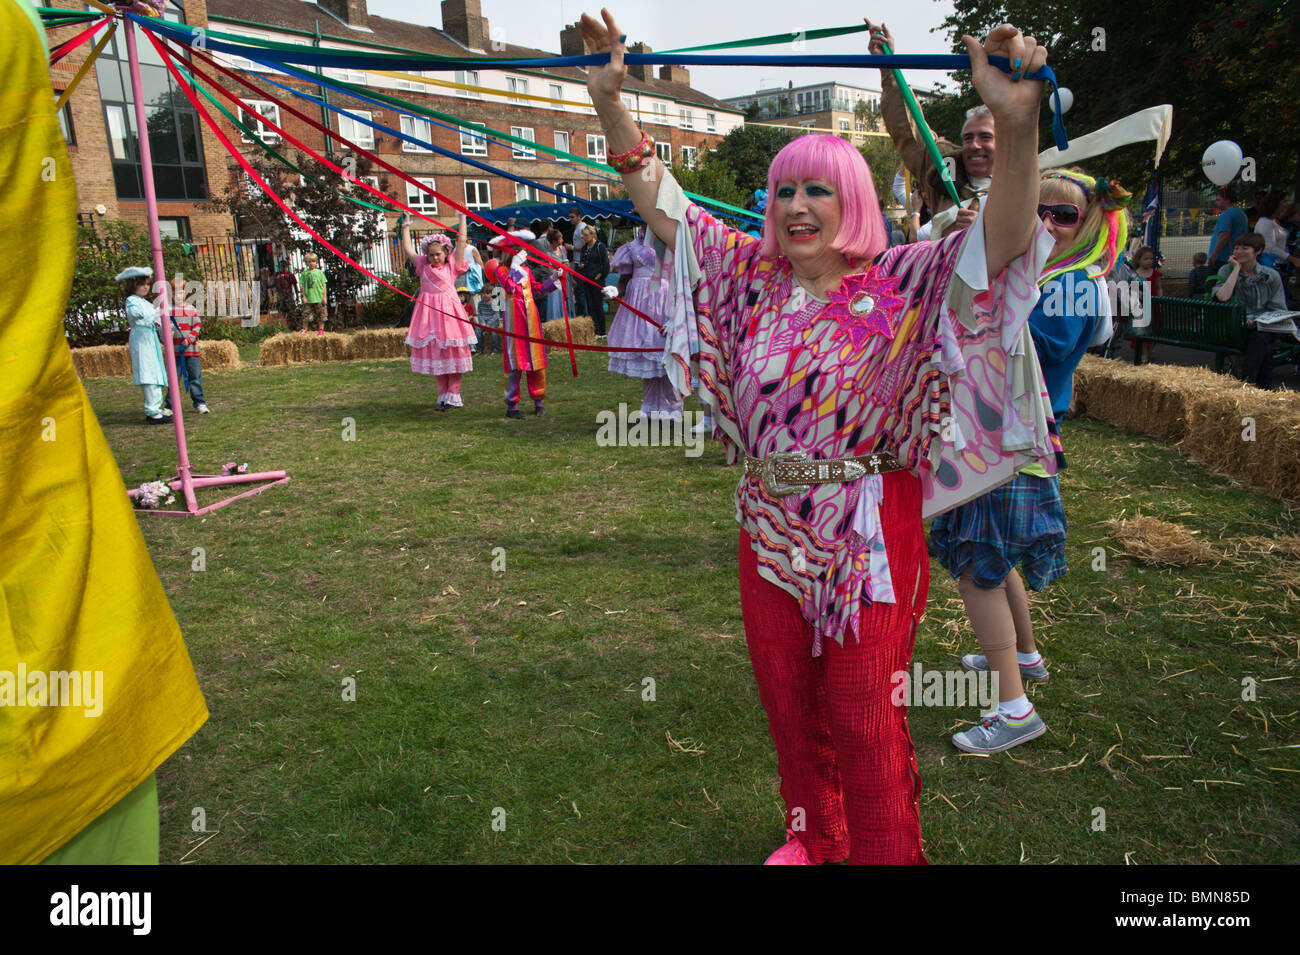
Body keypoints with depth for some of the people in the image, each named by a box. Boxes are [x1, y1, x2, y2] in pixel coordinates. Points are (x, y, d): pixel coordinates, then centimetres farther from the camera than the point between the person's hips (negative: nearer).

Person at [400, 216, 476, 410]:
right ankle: (442, 396, 15)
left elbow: (461, 241, 2)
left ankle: (453, 396, 7)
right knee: (434, 353, 7)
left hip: (448, 312, -3)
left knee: (452, 353, 0)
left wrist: (463, 217, 7)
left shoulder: (452, 266, 4)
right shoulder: (423, 266, 12)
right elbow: (408, 250, 16)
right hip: (428, 311, 3)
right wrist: (405, 228, 21)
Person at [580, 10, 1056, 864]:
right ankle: (813, 837, 44)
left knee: (864, 720, 6)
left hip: (868, 536, -5)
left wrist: (1017, 126, -44)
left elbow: (1001, 243, -27)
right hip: (771, 528, 5)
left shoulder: (900, 287, -11)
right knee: (786, 700, 19)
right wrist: (612, 106, -7)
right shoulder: (752, 275, 2)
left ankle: (884, 853, 30)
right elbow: (662, 202, 4)